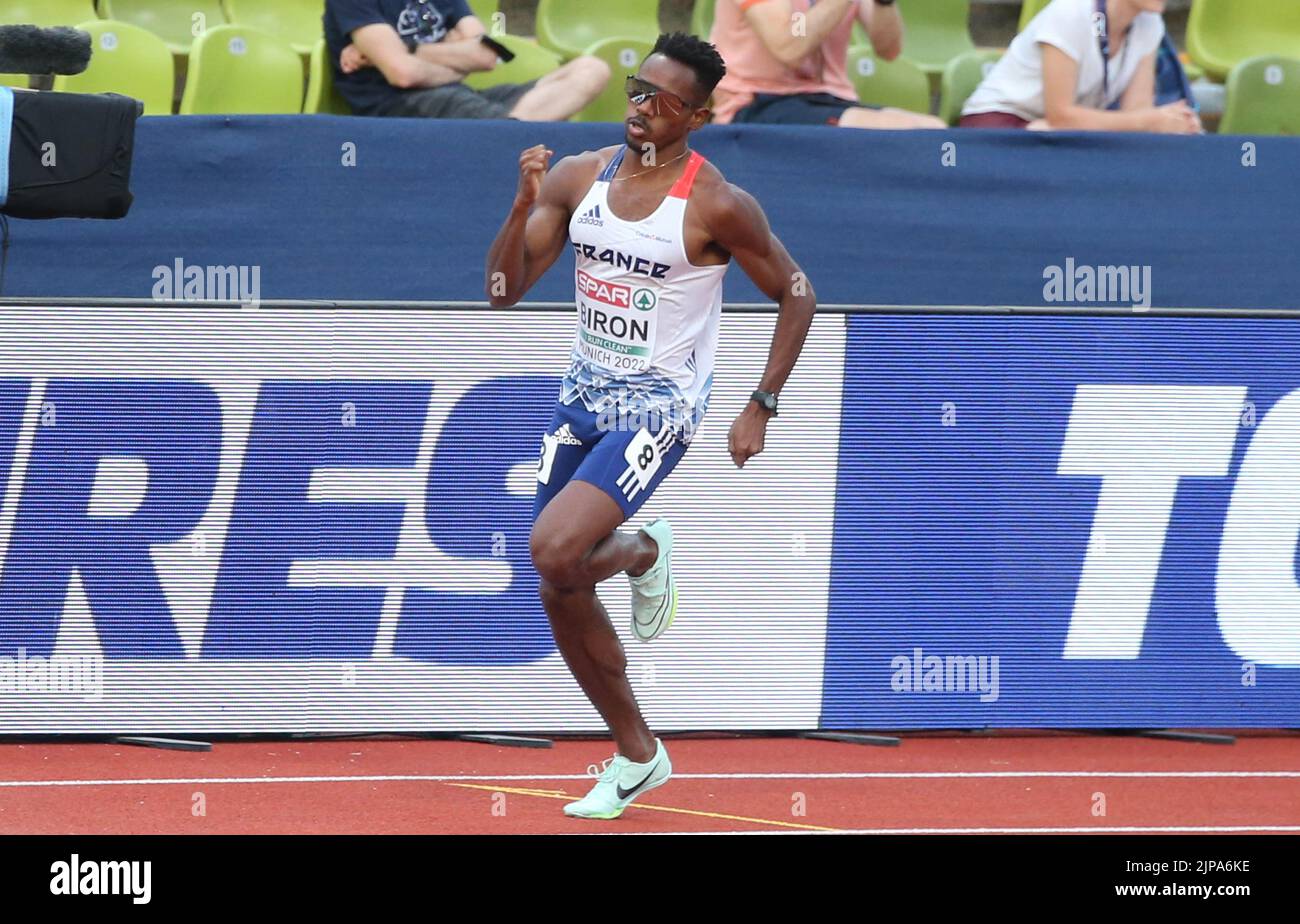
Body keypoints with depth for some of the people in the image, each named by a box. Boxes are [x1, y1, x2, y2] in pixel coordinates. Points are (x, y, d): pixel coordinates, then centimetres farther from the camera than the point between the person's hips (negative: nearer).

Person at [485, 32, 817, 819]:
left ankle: (645, 554, 11)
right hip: (583, 399, 6)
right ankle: (638, 756, 25)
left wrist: (762, 407, -7)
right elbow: (504, 290, -2)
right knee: (561, 592, 6)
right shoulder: (578, 178, 0)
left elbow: (796, 294, -3)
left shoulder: (717, 205, -15)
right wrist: (525, 205, -19)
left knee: (554, 552, -25)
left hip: (658, 408, -6)